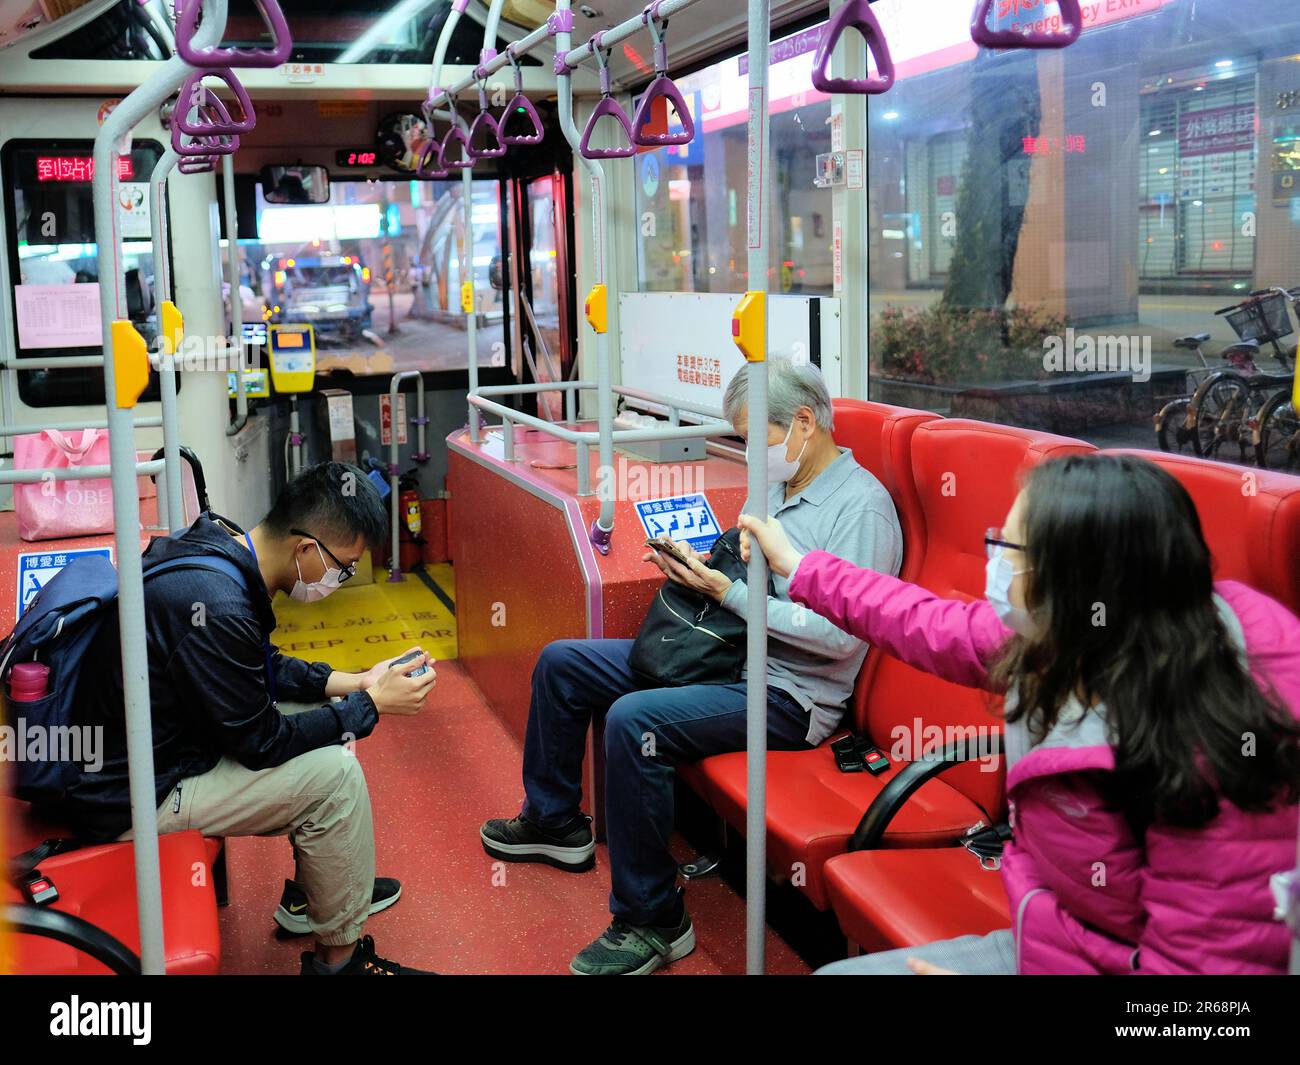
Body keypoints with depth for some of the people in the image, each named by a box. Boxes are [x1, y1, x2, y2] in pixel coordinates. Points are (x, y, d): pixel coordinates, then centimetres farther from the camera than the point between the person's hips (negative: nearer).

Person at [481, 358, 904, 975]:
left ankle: (652, 921, -18)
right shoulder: (776, 486, 12)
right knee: (560, 663, 9)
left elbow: (840, 635, -25)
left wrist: (728, 593, -22)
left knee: (633, 719, -33)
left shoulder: (862, 507, -17)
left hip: (788, 693, -10)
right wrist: (692, 564, 0)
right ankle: (554, 822, 26)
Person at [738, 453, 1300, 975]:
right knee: (834, 967, 10)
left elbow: (1205, 963, -27)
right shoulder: (1059, 639, -9)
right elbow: (932, 626, 9)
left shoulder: (1204, 772, -33)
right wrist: (800, 567, 21)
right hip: (1044, 930, 7)